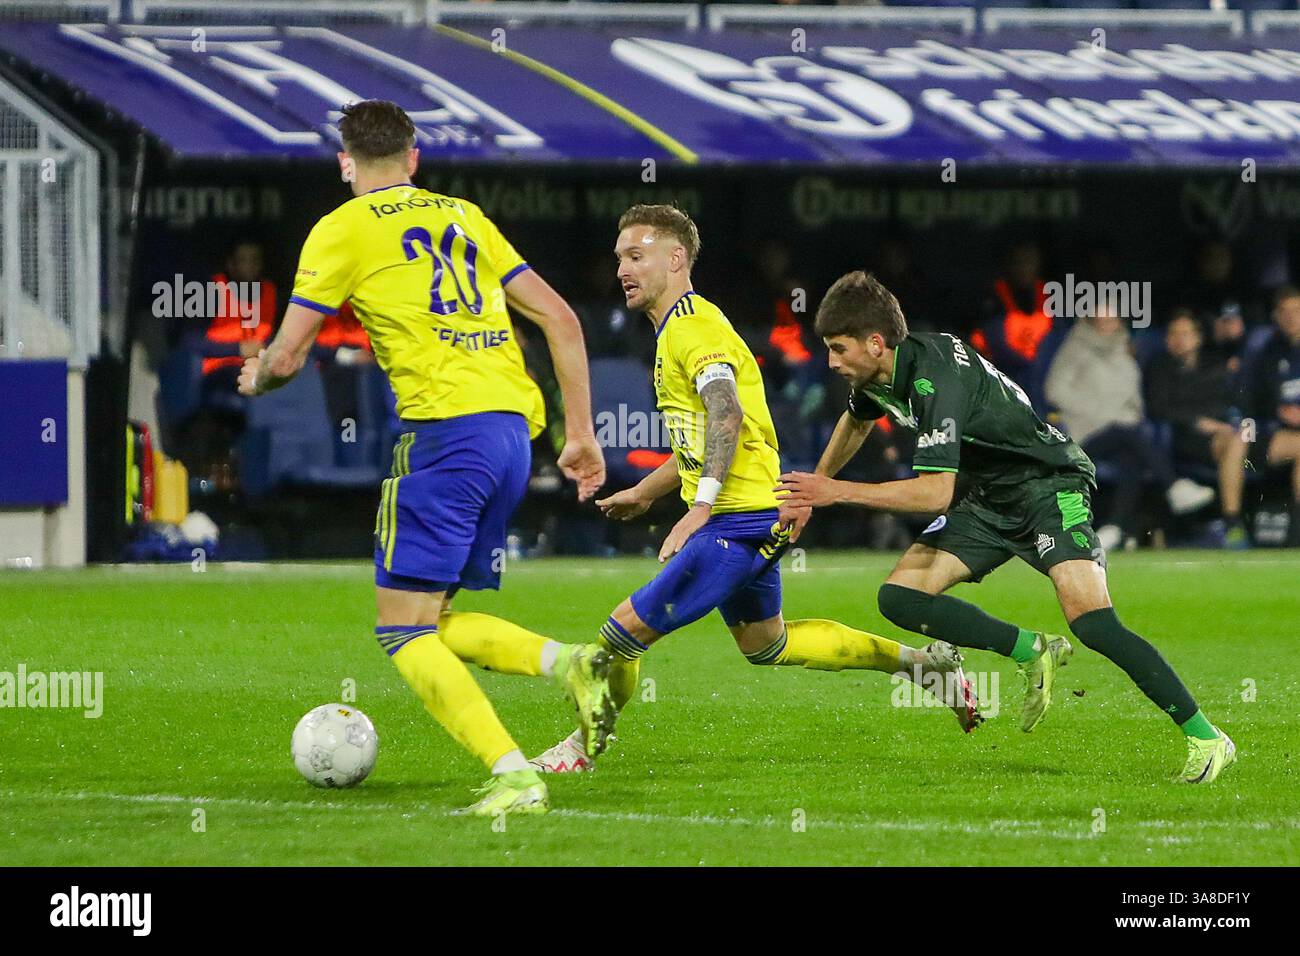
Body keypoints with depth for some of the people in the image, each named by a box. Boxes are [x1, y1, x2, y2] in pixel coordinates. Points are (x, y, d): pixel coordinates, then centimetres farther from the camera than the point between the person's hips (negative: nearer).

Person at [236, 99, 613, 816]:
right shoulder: (463, 217, 21)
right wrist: (580, 434, 20)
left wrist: (255, 378, 28)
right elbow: (560, 319, 17)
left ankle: (514, 776, -19)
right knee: (431, 621, 16)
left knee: (403, 628, -4)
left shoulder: (344, 230, 4)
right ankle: (568, 663, -6)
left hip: (446, 429, -7)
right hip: (513, 432, 7)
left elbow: (284, 360, 5)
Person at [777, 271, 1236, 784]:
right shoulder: (875, 375, 0)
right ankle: (1032, 652, 3)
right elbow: (856, 421, 26)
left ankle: (1205, 738, -17)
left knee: (1090, 621, -26)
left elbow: (936, 492, -35)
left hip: (1049, 483, -9)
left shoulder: (933, 379, -29)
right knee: (899, 597, -8)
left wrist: (837, 491, -29)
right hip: (986, 499, 9)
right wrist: (810, 493, 31)